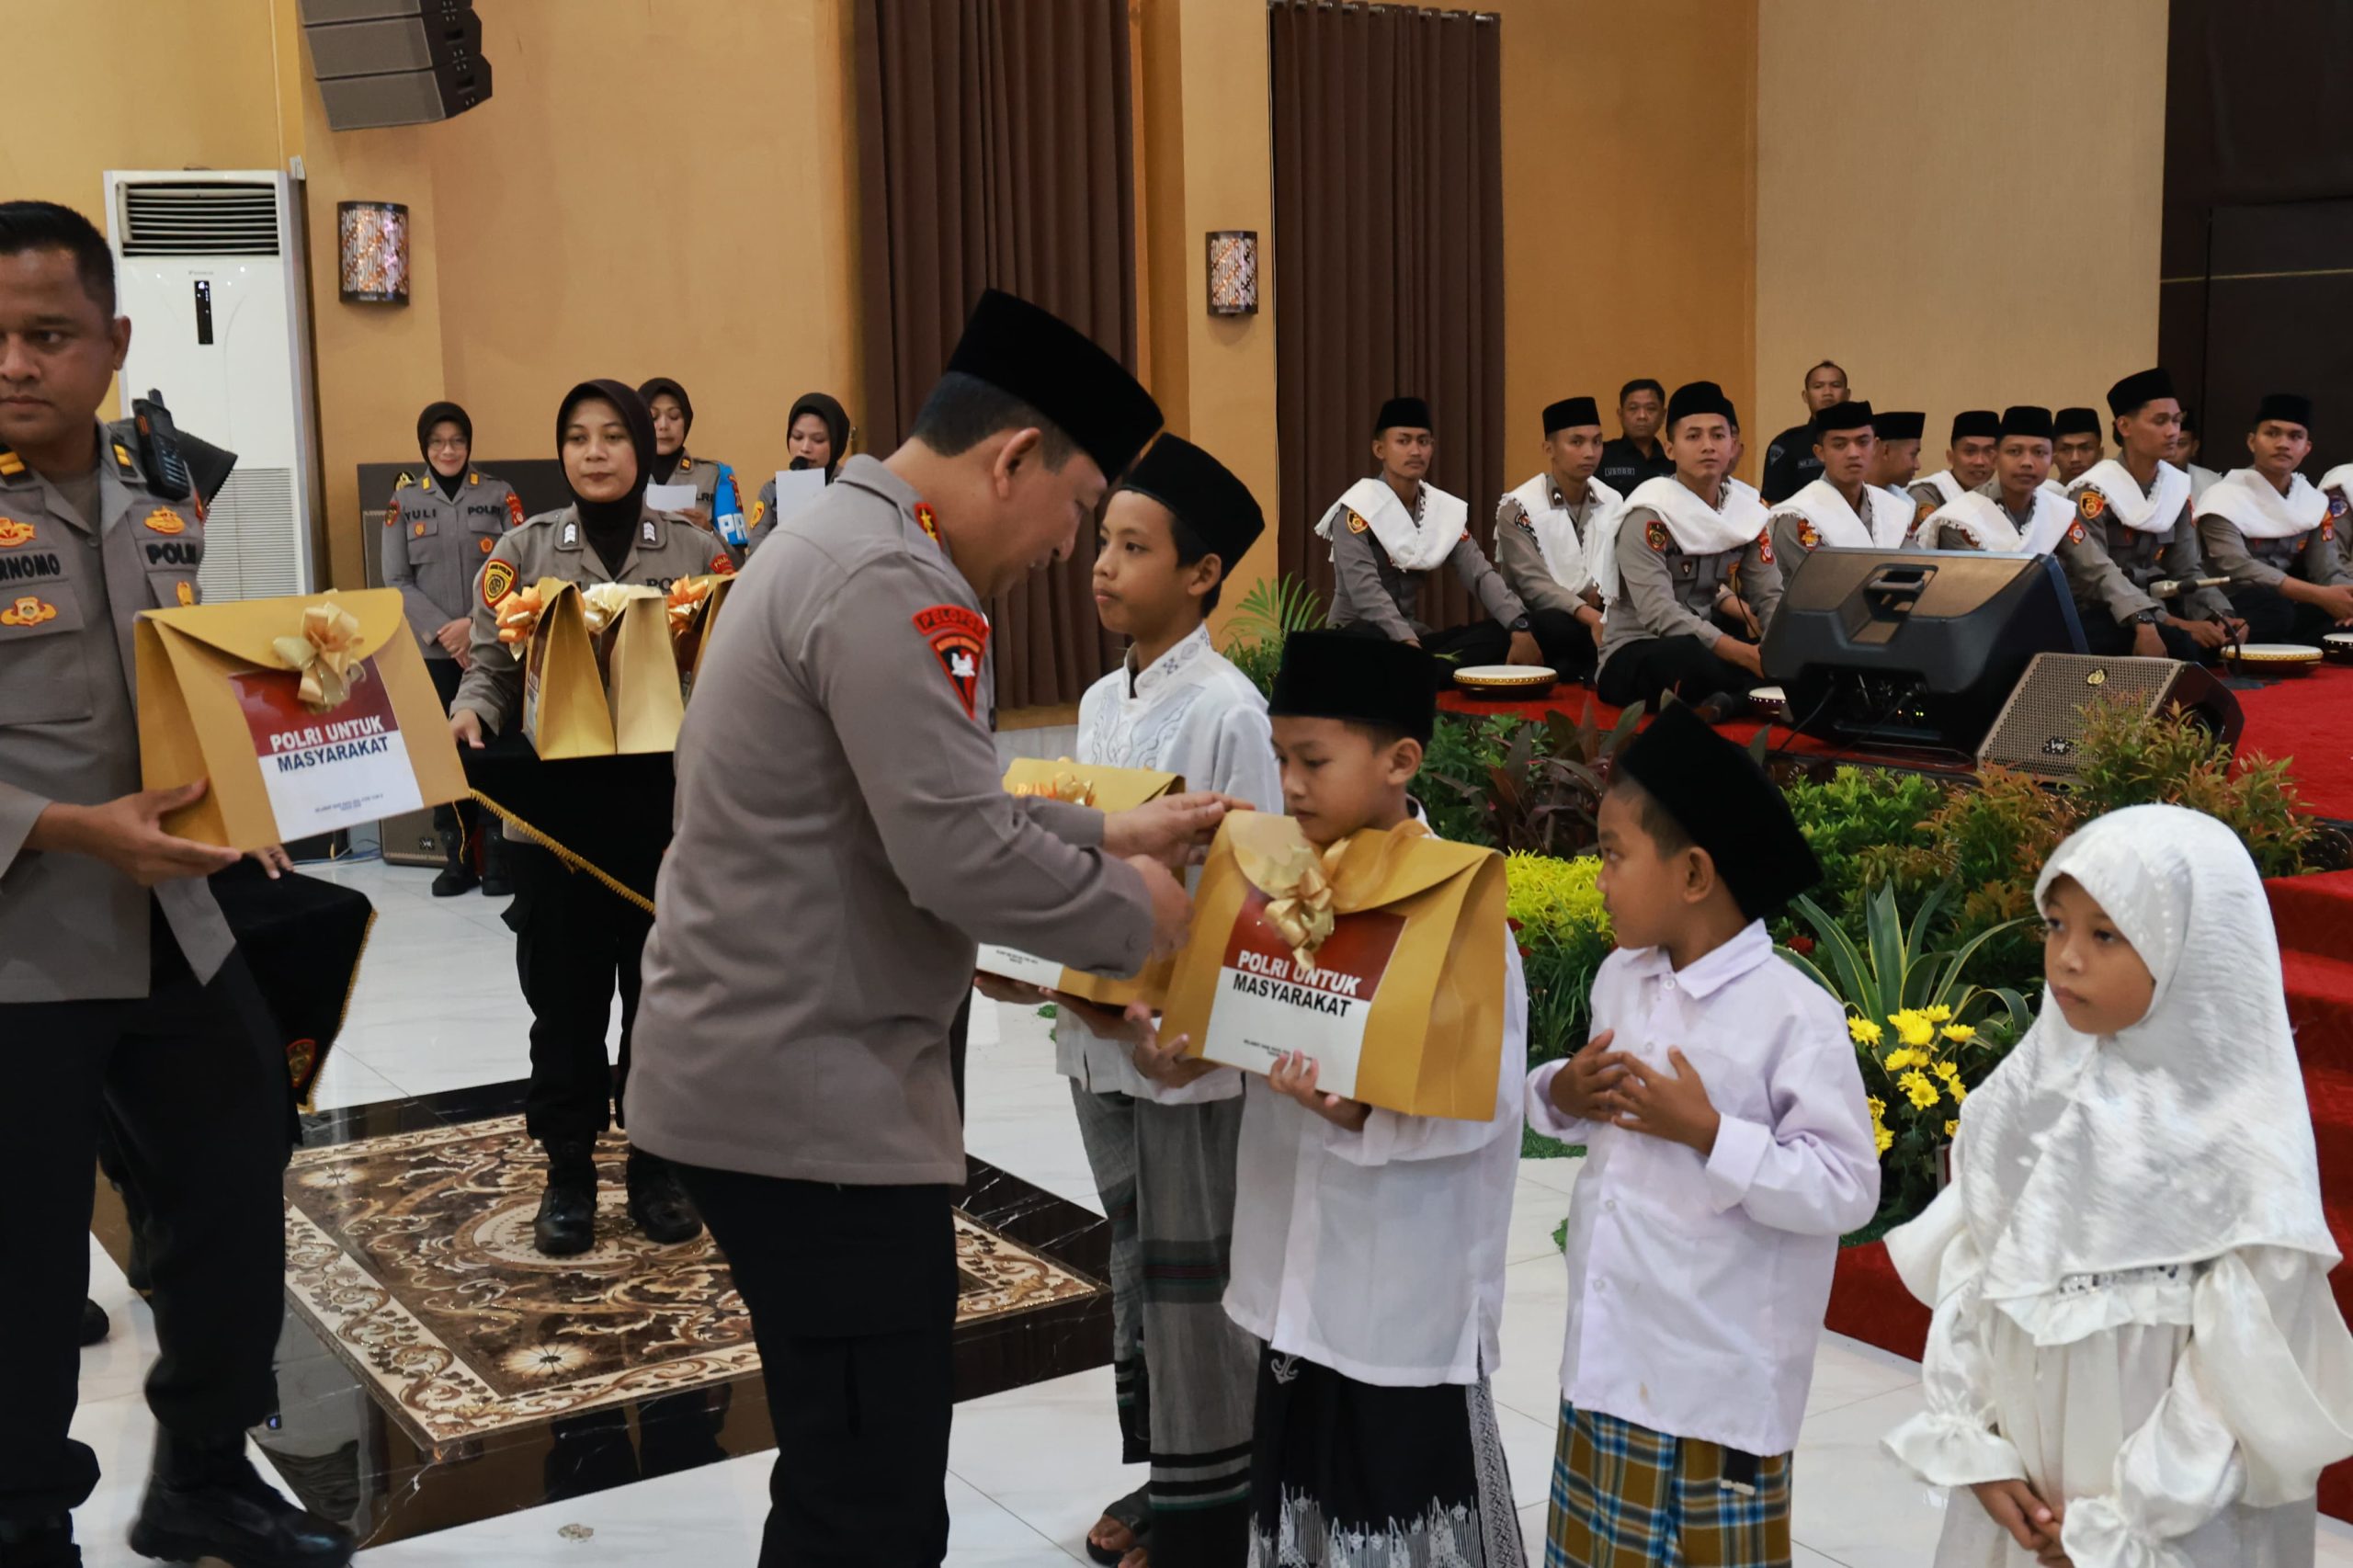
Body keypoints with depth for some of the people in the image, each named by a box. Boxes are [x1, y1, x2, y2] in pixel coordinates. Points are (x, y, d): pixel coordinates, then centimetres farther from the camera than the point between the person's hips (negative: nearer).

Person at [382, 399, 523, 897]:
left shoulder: (500, 495, 3)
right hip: (431, 651, 1)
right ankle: (455, 858, 13)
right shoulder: (403, 500, 7)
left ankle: (498, 856, 6)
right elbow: (396, 581, 3)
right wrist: (442, 631, -10)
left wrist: (475, 624, -13)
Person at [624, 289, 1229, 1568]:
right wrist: (1133, 914, -8)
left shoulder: (837, 544, 15)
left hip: (769, 1075, 11)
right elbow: (960, 860, -25)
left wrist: (1103, 837, 15)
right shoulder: (890, 584, -20)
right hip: (812, 1101, -11)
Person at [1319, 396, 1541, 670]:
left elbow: (1480, 575, -3)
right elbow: (1365, 590, -24)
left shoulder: (1445, 508, 8)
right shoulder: (1358, 508, -10)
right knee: (1365, 638, -41)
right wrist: (1407, 643, -40)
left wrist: (1520, 628, -22)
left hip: (1415, 634, 6)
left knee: (1500, 634, -18)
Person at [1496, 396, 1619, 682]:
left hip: (1597, 613, 4)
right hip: (1541, 622, -4)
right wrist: (1588, 615, -35)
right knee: (1555, 625, -40)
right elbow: (1534, 586, -19)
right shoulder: (1519, 508, -9)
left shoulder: (1613, 502, 8)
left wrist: (1604, 593, -15)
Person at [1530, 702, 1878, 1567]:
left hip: (1717, 1386, -7)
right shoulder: (1619, 979, 3)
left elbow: (1847, 1189, -20)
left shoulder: (1794, 1016, -19)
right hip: (1607, 1358, 7)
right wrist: (1562, 1094, -5)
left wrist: (1707, 1132, -25)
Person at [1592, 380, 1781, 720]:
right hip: (1634, 655, -6)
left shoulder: (1747, 508, 4)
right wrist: (1746, 654, -34)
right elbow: (1660, 614, -25)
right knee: (1688, 655, -40)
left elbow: (1770, 596, 3)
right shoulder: (1648, 515, -14)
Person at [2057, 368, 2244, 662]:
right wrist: (2168, 622, -37)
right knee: (2177, 643, -31)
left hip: (2148, 609, 7)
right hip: (2092, 616, -7)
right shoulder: (2093, 490, -12)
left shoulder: (2178, 487, 8)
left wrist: (2221, 616, -14)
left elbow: (2187, 571, 7)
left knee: (2222, 635, -18)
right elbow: (2098, 575, -24)